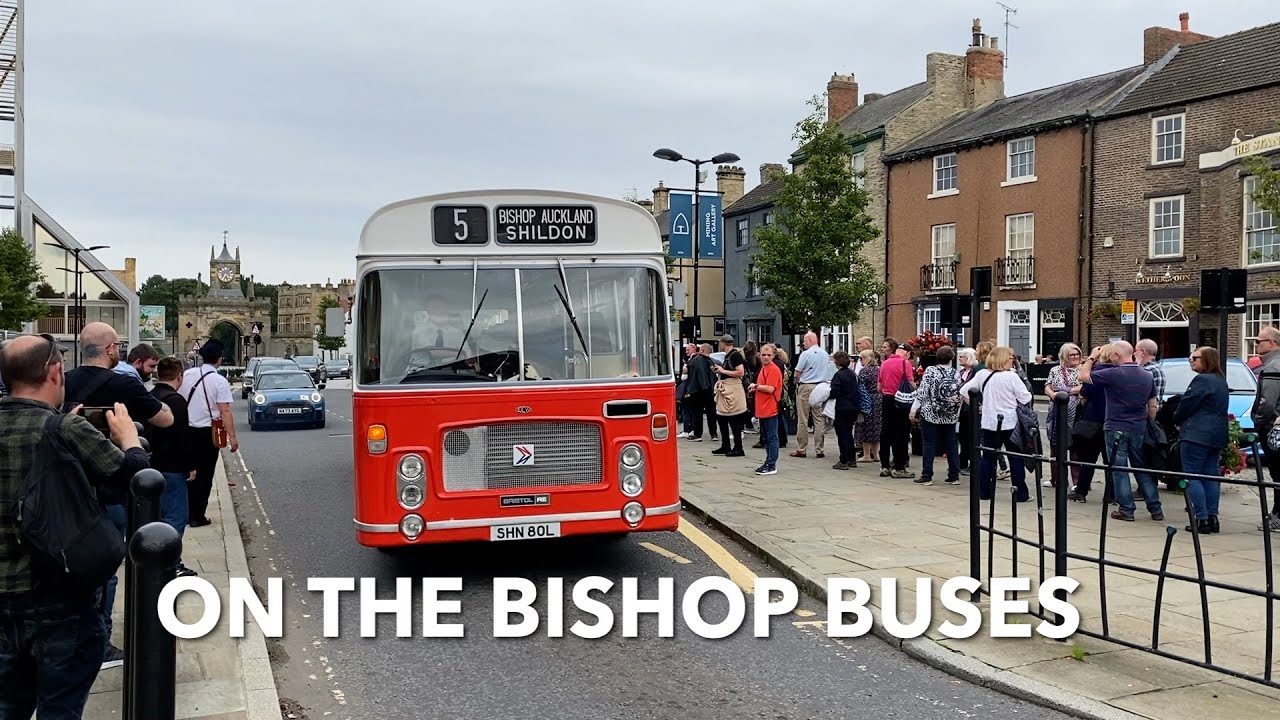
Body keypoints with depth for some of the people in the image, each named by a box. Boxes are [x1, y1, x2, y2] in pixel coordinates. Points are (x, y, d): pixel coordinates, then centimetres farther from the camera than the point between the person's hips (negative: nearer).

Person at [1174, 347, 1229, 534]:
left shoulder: (1202, 380, -14)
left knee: (1192, 477, -5)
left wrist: (1177, 421, 6)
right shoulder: (1221, 381, 17)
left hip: (1197, 435, -10)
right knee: (1211, 477, 11)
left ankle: (1201, 519, -9)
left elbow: (1186, 405, -14)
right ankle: (1212, 518, 12)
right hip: (1217, 436, 10)